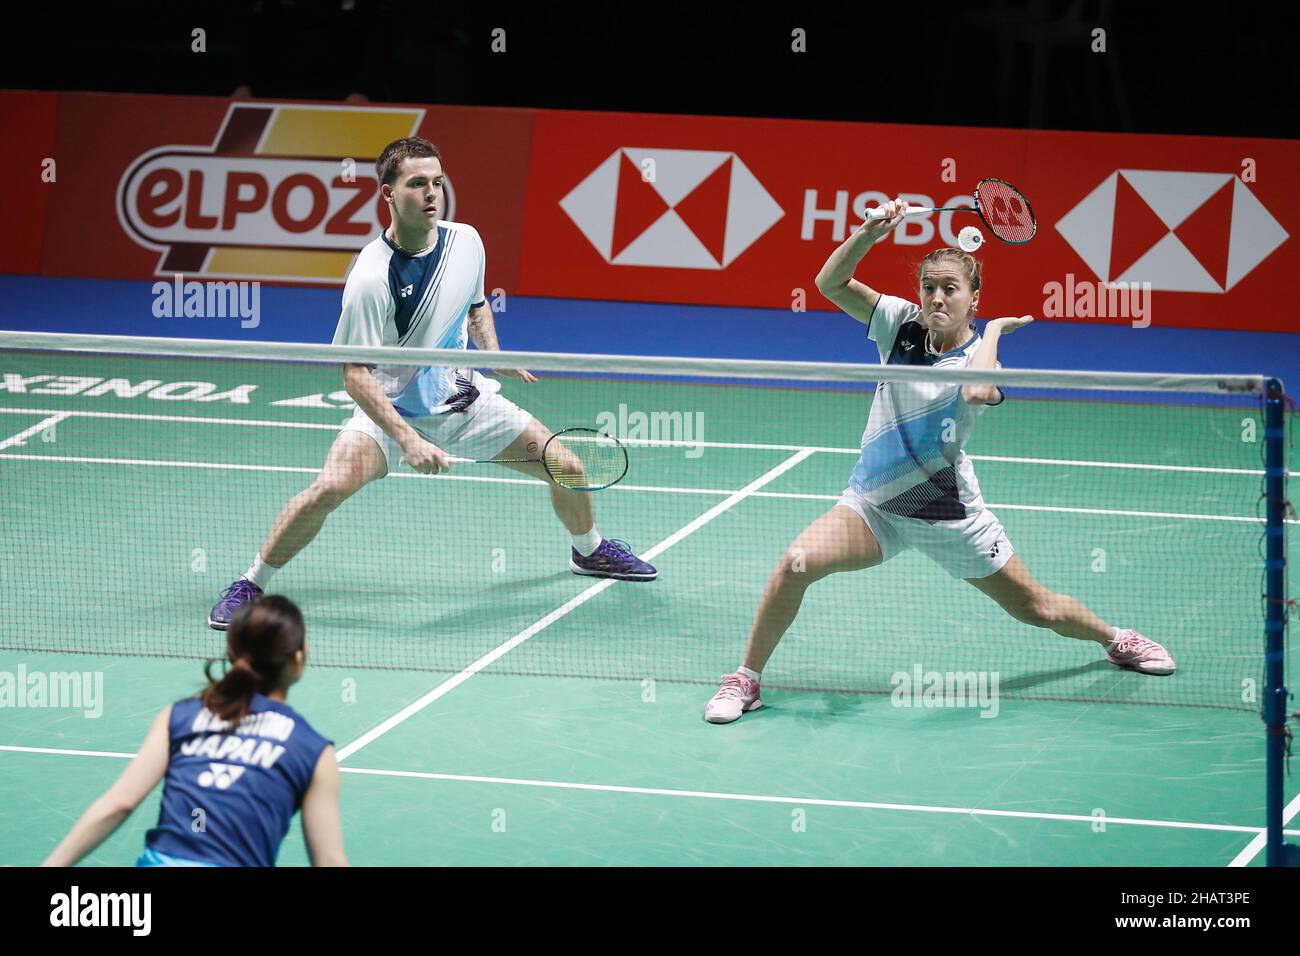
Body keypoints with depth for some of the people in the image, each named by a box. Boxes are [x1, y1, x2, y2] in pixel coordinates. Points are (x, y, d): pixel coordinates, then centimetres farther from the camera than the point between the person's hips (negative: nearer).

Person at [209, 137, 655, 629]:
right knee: (328, 488, -29)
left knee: (568, 469, 5)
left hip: (463, 399, 5)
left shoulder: (466, 242, -7)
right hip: (392, 409, -5)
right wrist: (408, 441, -33)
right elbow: (355, 374, -26)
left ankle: (590, 550, 38)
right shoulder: (371, 278, -26)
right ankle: (249, 585, -10)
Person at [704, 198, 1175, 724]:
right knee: (795, 564, -26)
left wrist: (992, 329, -22)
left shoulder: (979, 355, -12)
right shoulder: (902, 324, -2)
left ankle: (1117, 640, 41)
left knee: (1036, 608, 8)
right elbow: (830, 283, -9)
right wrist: (871, 232, -23)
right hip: (873, 504, 2)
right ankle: (745, 680, -10)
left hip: (948, 512, -2)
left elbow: (978, 392, -38)